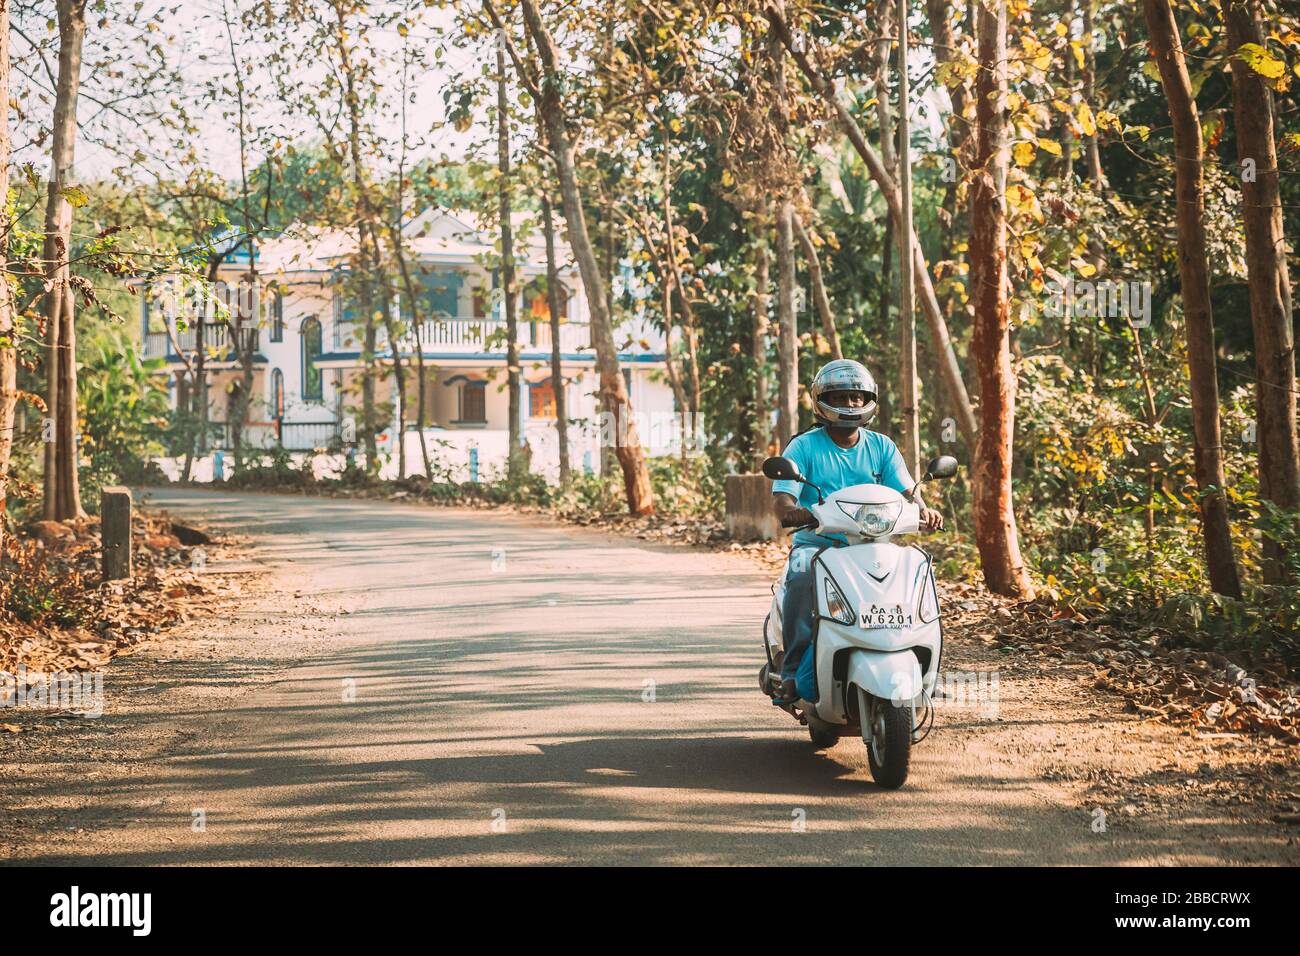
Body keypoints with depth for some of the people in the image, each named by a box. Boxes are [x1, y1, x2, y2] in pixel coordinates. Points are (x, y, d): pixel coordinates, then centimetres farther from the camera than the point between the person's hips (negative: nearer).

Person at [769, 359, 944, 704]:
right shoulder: (804, 447, 1)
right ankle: (793, 670, -30)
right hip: (816, 544, -3)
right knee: (802, 577, -36)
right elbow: (782, 496, -10)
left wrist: (922, 510, -23)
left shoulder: (882, 447, 12)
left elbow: (904, 490, 1)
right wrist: (792, 511, -35)